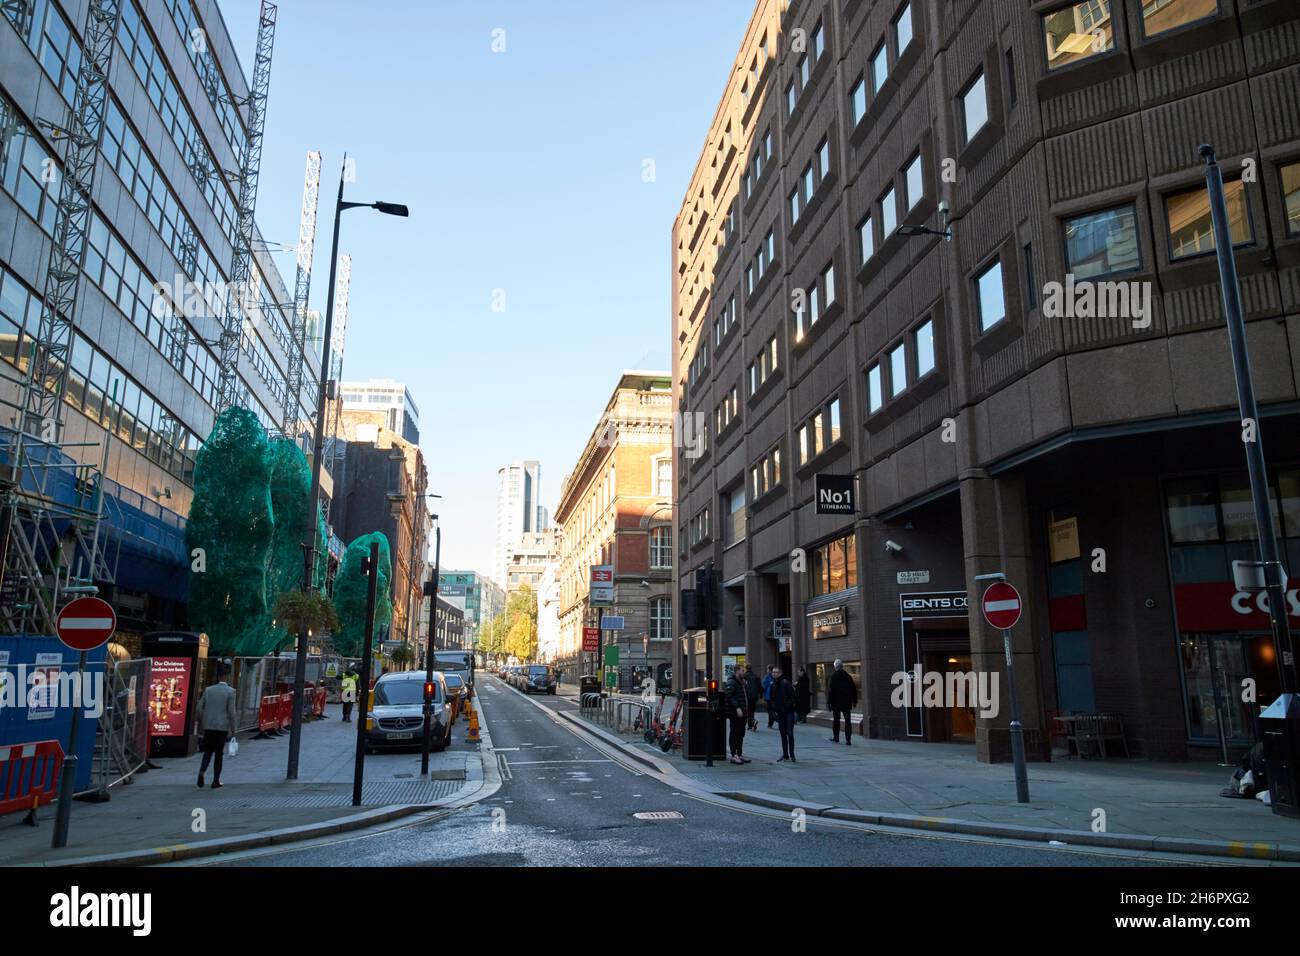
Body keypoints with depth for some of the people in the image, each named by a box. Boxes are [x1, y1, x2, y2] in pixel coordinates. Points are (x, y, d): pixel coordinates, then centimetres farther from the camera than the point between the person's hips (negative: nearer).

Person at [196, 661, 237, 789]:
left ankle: (202, 771, -9)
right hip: (222, 726, -3)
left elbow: (200, 709, 4)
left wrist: (201, 726, 14)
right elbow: (231, 712, -9)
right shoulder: (230, 691, -7)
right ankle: (216, 780, 9)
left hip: (208, 726, 3)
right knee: (219, 753, 6)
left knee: (208, 750, 15)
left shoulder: (208, 689, 3)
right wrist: (233, 729, -1)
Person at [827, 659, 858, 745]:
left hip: (836, 702, -2)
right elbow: (854, 689, 7)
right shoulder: (848, 676, 2)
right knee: (848, 721, 2)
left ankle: (836, 737, 18)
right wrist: (854, 701, 16)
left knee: (836, 720, 11)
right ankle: (848, 739, -4)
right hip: (847, 702, 2)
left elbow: (831, 690, -12)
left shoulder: (834, 676, -10)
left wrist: (829, 702, -7)